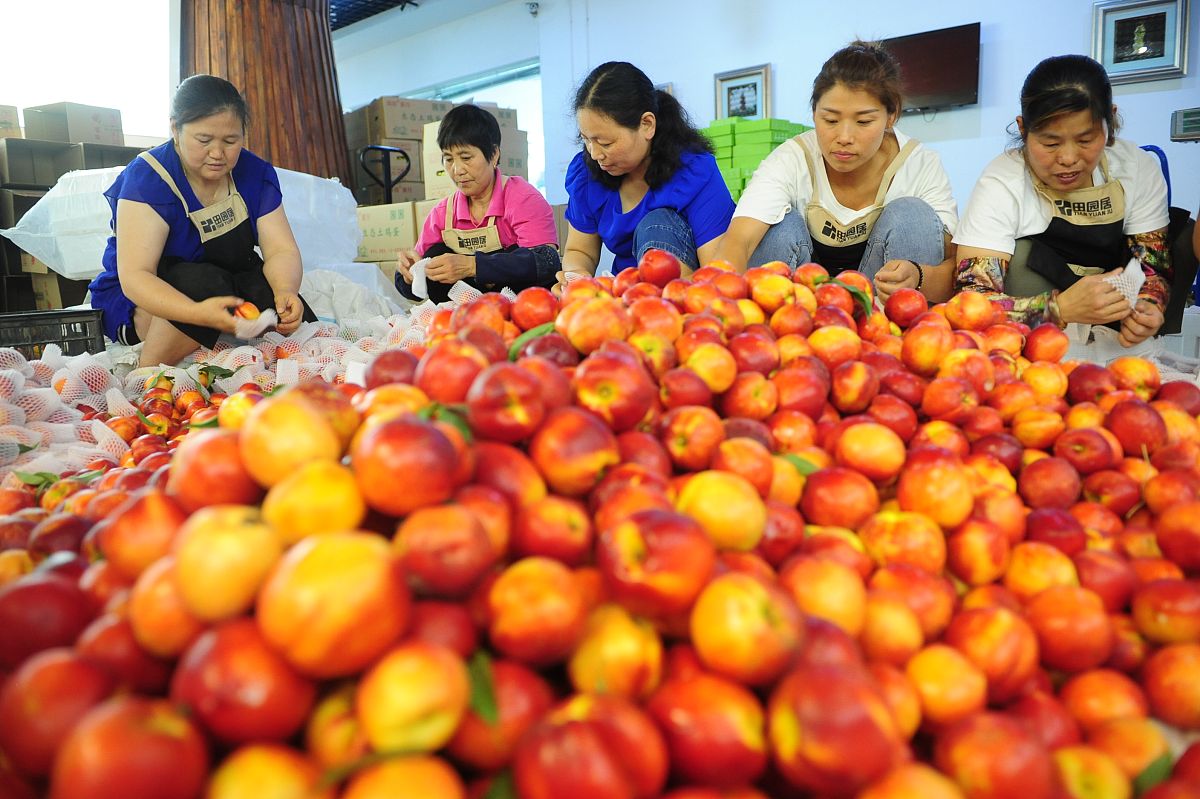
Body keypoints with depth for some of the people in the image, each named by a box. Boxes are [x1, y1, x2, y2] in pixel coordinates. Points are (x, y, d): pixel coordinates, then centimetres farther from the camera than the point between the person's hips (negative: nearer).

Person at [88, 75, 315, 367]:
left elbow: (282, 250, -13)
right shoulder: (147, 178, -20)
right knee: (204, 280, -36)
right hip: (139, 303, -3)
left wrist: (285, 291, -38)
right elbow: (134, 276, -29)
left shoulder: (256, 173, -5)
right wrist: (198, 313, -49)